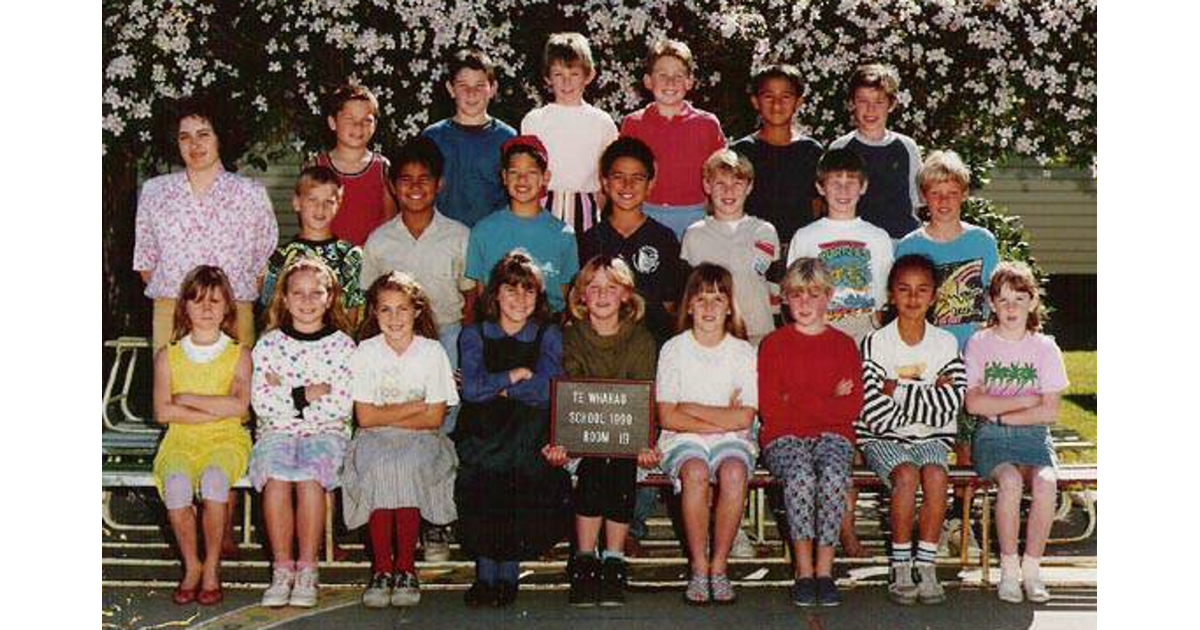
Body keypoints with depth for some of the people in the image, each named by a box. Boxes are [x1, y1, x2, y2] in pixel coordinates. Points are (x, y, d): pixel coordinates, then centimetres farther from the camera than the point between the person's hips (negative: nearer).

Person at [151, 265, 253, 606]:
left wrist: (187, 399, -7)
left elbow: (240, 405, -10)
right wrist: (218, 410, -10)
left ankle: (212, 567, -16)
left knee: (213, 479, -34)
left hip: (226, 441, -1)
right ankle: (191, 566, -11)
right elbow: (162, 412, -4)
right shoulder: (168, 355, 10)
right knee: (176, 483, -32)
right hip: (180, 441, 1)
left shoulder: (239, 354, 7)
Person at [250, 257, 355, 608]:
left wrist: (284, 392, -4)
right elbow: (261, 403, -1)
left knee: (309, 478, -32)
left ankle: (307, 569, -22)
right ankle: (282, 569, -22)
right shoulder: (269, 343, 9)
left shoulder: (342, 345, 6)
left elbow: (341, 405, -5)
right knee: (276, 479, -31)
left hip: (325, 432, -1)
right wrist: (306, 394, -9)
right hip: (277, 431, 1)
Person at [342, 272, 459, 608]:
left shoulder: (433, 352, -1)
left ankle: (406, 568, -20)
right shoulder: (365, 352, 0)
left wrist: (388, 415, -8)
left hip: (420, 441, 0)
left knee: (409, 465, -32)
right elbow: (365, 417, -6)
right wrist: (416, 406, -10)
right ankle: (381, 569, -22)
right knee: (378, 466, -32)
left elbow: (434, 419, -5)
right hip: (375, 441, 1)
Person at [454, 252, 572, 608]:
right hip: (483, 433, 1)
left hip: (530, 435, -1)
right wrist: (518, 375, -2)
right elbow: (471, 388, -4)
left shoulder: (548, 336, 11)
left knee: (518, 469, -33)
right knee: (481, 469, -32)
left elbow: (547, 390, -6)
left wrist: (494, 386, -2)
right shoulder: (475, 335, 13)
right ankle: (485, 571, -23)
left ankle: (507, 570, -22)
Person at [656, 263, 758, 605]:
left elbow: (744, 418, -5)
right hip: (683, 440, -1)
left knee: (733, 471, -33)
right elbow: (667, 417, -3)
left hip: (732, 440, 1)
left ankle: (719, 566, -22)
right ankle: (698, 568, -23)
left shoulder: (743, 351, 6)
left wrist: (691, 408, -6)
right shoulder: (674, 349, 6)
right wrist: (721, 419, -8)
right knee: (695, 472, -34)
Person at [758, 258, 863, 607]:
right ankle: (803, 572, -25)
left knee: (834, 474, -34)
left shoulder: (844, 345, 15)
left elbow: (853, 407, 2)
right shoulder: (773, 344, 12)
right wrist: (828, 400, -2)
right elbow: (767, 407, 0)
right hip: (784, 437, -1)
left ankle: (824, 571, -26)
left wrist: (796, 401, -5)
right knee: (801, 475, -35)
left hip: (832, 435, 1)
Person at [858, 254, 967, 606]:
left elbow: (945, 412, -8)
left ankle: (926, 564, -18)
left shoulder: (946, 344, 4)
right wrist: (929, 395, -10)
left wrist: (897, 392, -11)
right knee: (906, 475, -30)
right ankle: (900, 565, -17)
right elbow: (878, 416, -13)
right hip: (883, 439, -2)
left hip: (930, 439, 2)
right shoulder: (876, 343, -3)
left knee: (936, 475, -28)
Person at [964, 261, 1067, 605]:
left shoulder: (1045, 348, 6)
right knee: (1011, 480, -32)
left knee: (1046, 482, -30)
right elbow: (974, 403, -6)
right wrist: (1026, 400, -6)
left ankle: (1032, 566, -16)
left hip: (1033, 435, 1)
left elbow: (1050, 412, -2)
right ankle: (1009, 567, -18)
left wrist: (1000, 414, -7)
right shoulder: (979, 344, 5)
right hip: (991, 436, -1)